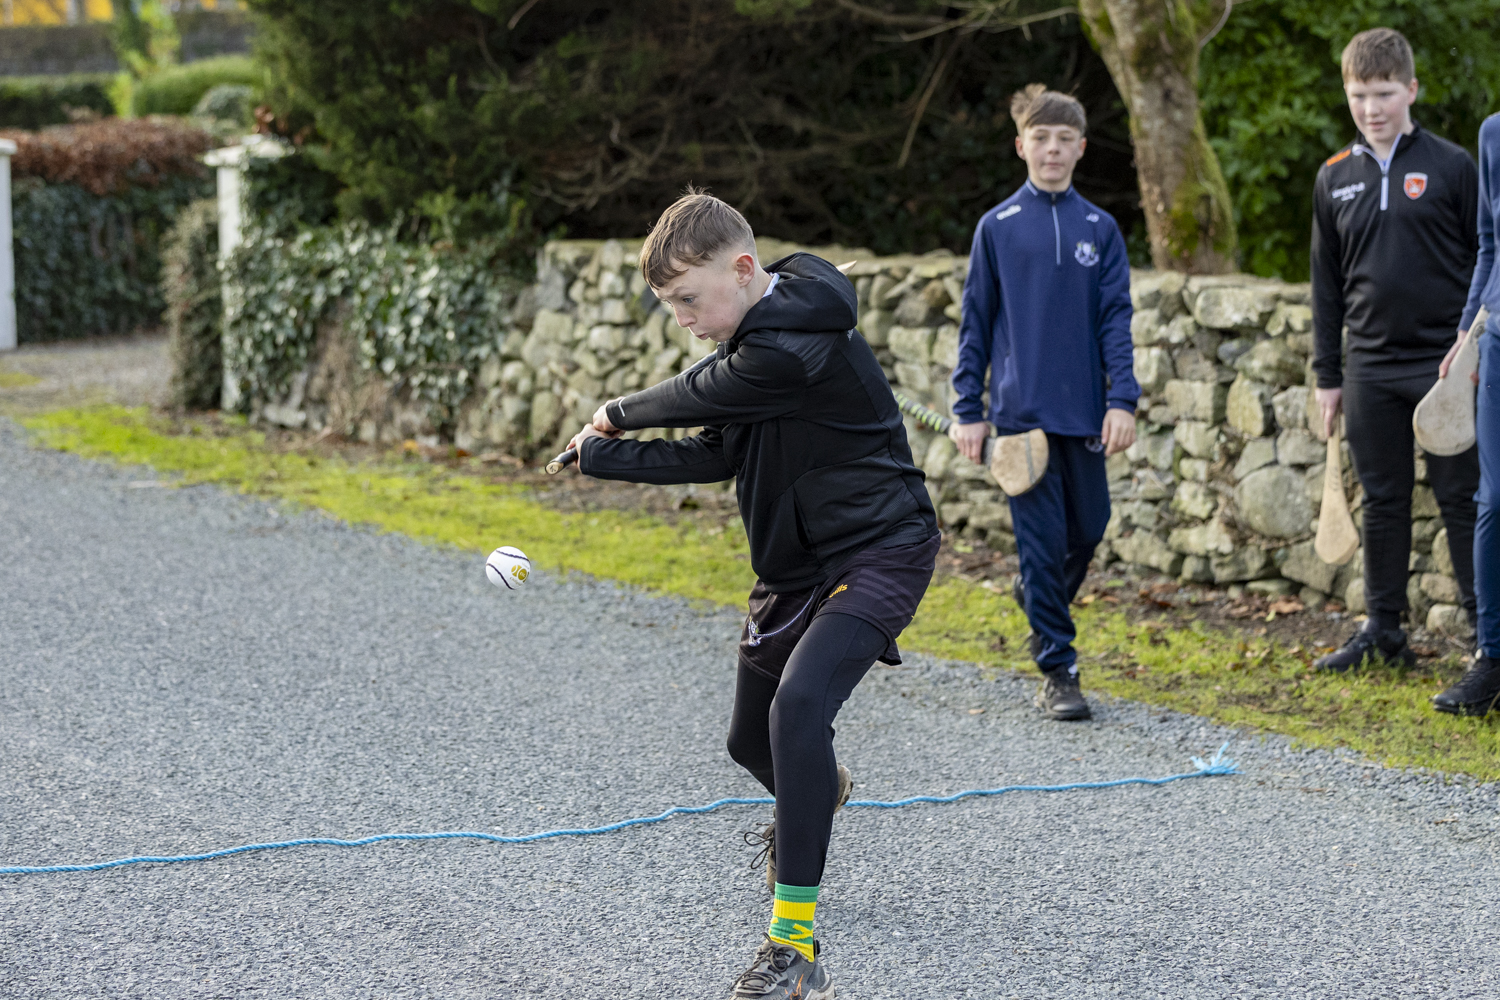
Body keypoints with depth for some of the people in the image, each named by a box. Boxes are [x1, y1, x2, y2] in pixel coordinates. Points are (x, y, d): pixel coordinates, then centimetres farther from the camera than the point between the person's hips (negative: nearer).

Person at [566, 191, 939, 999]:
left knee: (798, 705, -30)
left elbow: (697, 395, -14)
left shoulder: (796, 345, -26)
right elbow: (716, 453, 7)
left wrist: (621, 412, 6)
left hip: (878, 553, -10)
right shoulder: (755, 334, 5)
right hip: (795, 566, 10)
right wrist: (603, 456, 1)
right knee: (752, 740, 19)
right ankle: (817, 792, 58)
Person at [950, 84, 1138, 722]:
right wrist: (968, 410, 2)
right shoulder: (998, 227, 3)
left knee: (1088, 530, 10)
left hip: (1085, 410, 2)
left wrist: (1122, 400, -7)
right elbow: (977, 322, 6)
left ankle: (1039, 596, 40)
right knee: (1042, 539, -3)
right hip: (1021, 410, -2)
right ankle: (1058, 673, 3)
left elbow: (1115, 319, 4)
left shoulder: (1099, 228, 6)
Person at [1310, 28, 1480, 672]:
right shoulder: (1335, 178, 10)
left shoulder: (1451, 166, -2)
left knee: (1462, 499, -1)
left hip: (1445, 362, -4)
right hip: (1370, 370, 4)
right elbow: (1326, 283, 15)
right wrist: (1326, 374, 11)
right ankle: (1383, 630, 16)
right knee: (1383, 503, 9)